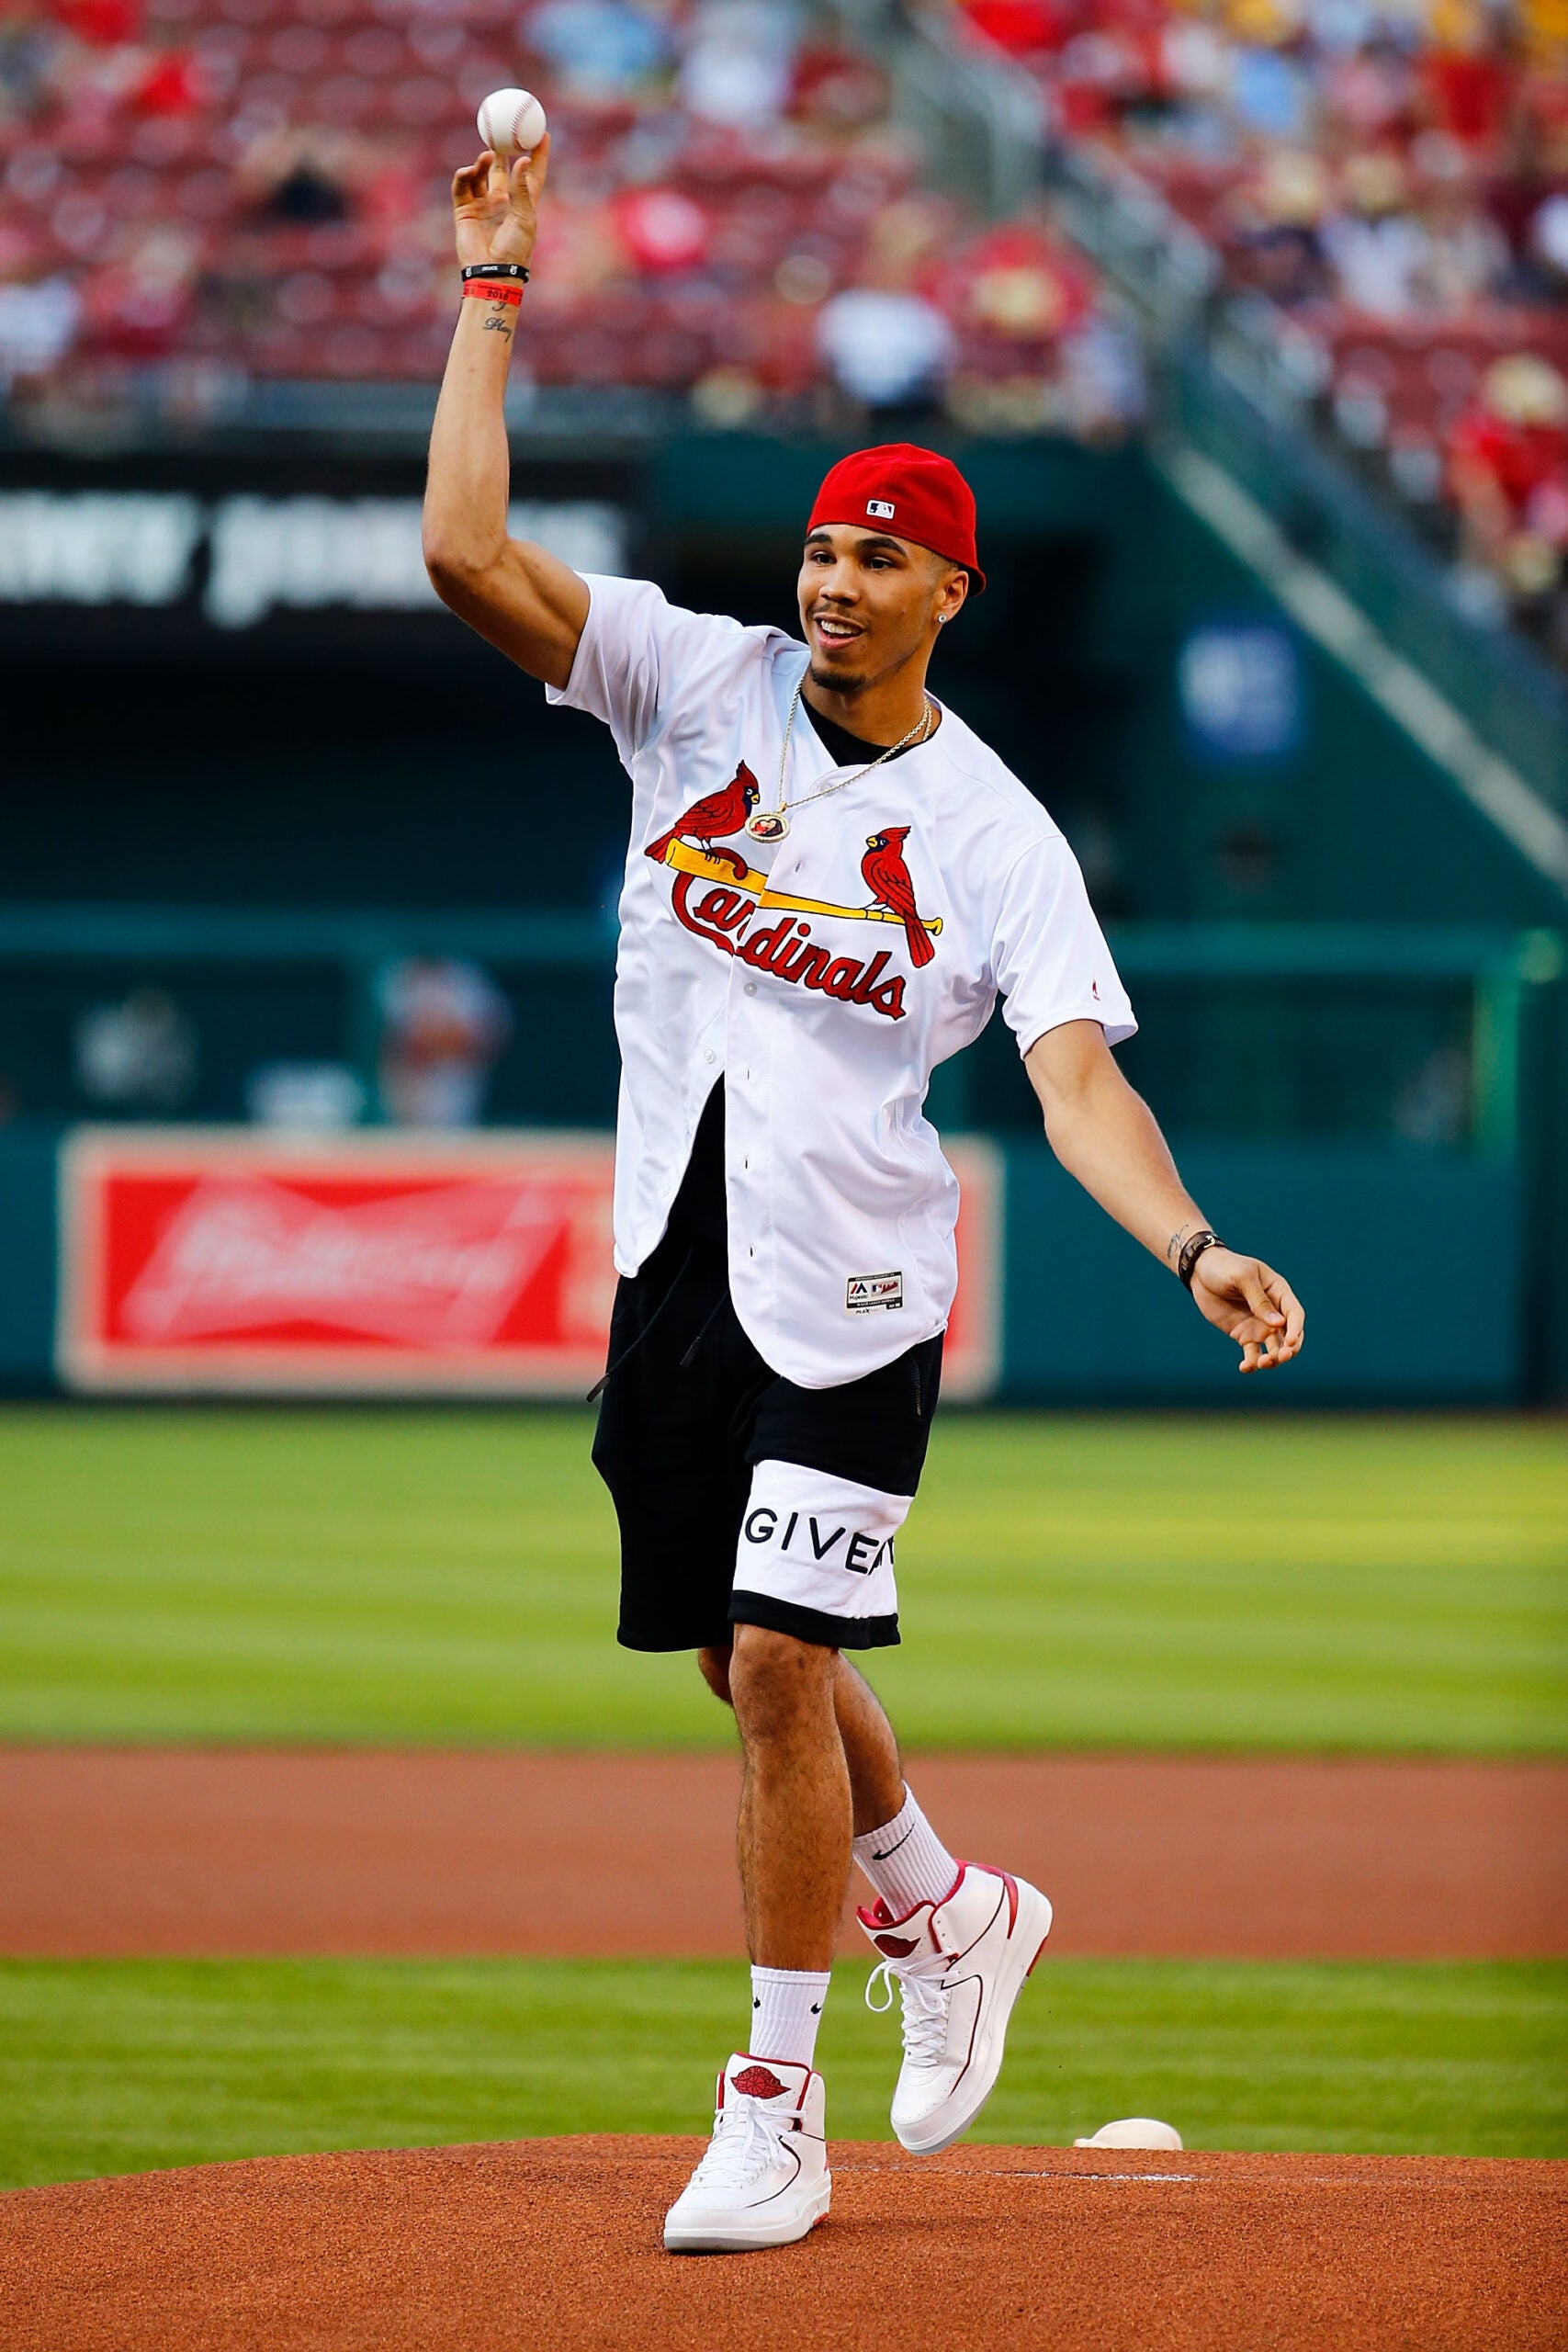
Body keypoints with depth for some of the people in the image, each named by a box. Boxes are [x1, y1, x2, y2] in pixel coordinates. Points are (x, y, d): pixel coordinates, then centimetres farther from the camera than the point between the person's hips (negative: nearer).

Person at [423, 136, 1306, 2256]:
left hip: (846, 1297, -4)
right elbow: (467, 552, -7)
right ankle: (946, 1909, 42)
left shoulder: (994, 835, -6)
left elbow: (1079, 1076, -16)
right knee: (751, 1661, 14)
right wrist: (495, 295, -11)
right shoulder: (701, 684, 3)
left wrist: (1194, 1247, -34)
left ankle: (775, 2115, -2)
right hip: (673, 1268, 4)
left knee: (778, 1665, -11)